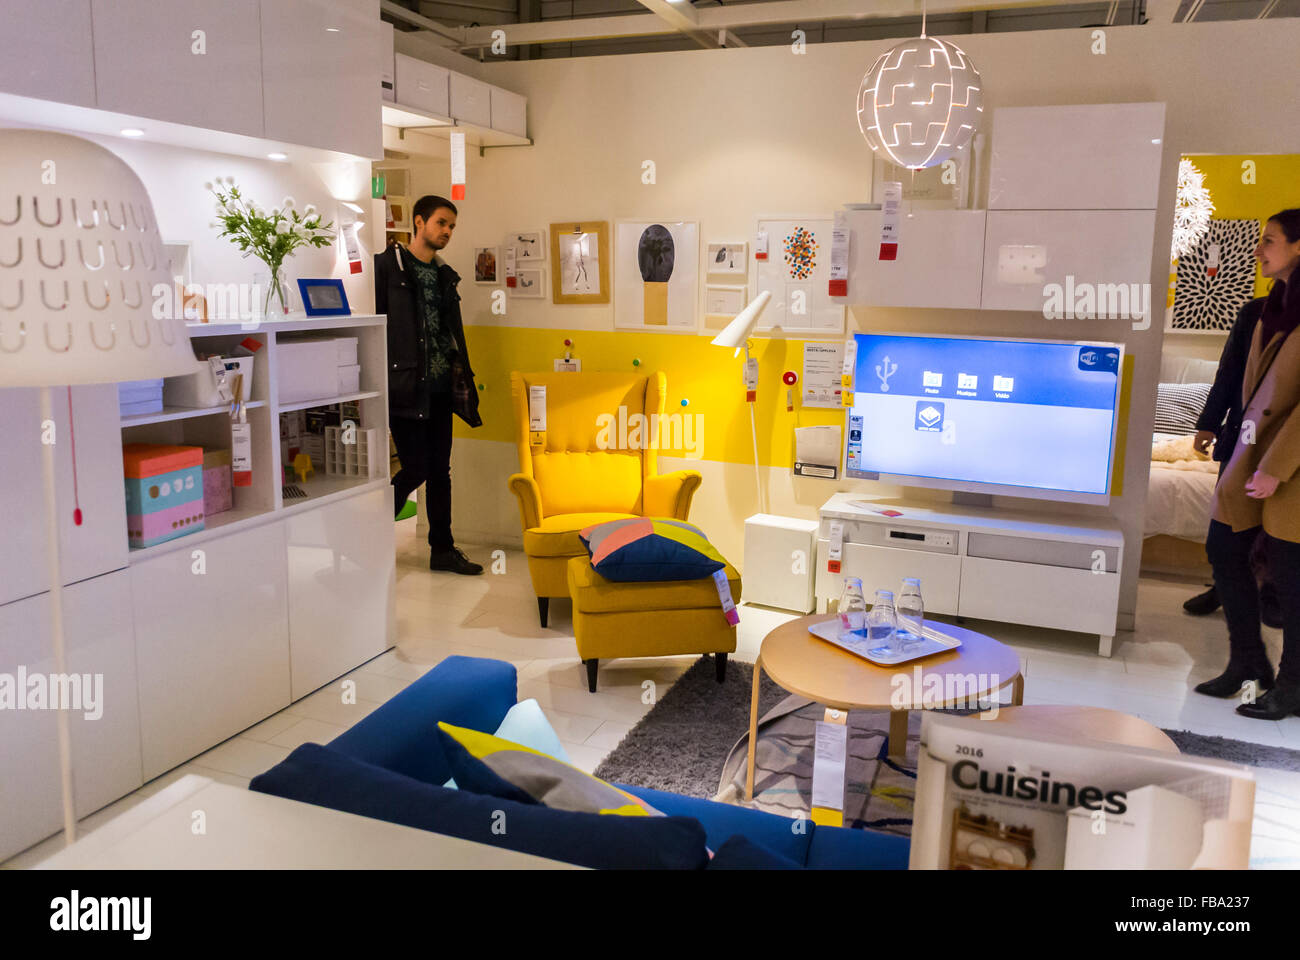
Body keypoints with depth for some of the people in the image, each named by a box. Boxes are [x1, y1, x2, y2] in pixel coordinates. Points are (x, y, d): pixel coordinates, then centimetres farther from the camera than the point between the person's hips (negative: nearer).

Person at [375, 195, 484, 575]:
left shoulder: (445, 275, 17)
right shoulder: (387, 266, -4)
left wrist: (464, 379, 16)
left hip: (439, 388, 6)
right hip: (405, 386, -6)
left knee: (440, 470, 9)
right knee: (415, 469, -7)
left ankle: (442, 549, 17)